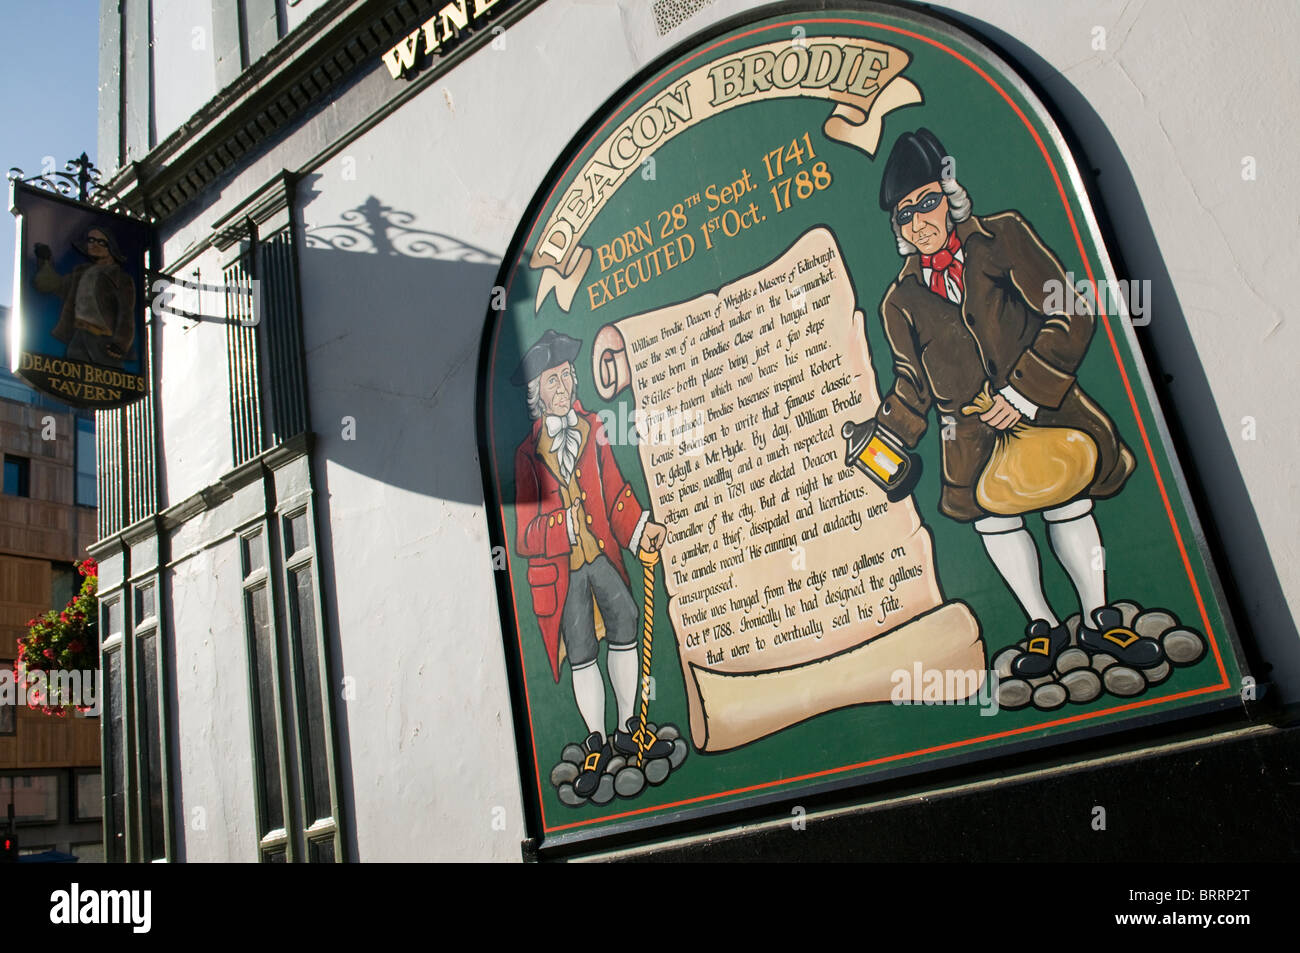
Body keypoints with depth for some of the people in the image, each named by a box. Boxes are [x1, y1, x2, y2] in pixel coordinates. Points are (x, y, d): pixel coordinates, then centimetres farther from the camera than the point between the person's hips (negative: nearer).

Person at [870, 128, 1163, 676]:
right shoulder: (901, 301, 6)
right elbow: (912, 383, 15)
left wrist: (1024, 392, -14)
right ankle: (1042, 626, 19)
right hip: (972, 433, 2)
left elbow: (1069, 316, -6)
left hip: (1044, 405, -2)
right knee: (993, 519, -2)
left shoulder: (1003, 238, -1)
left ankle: (1097, 619, 22)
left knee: (1069, 508, 2)